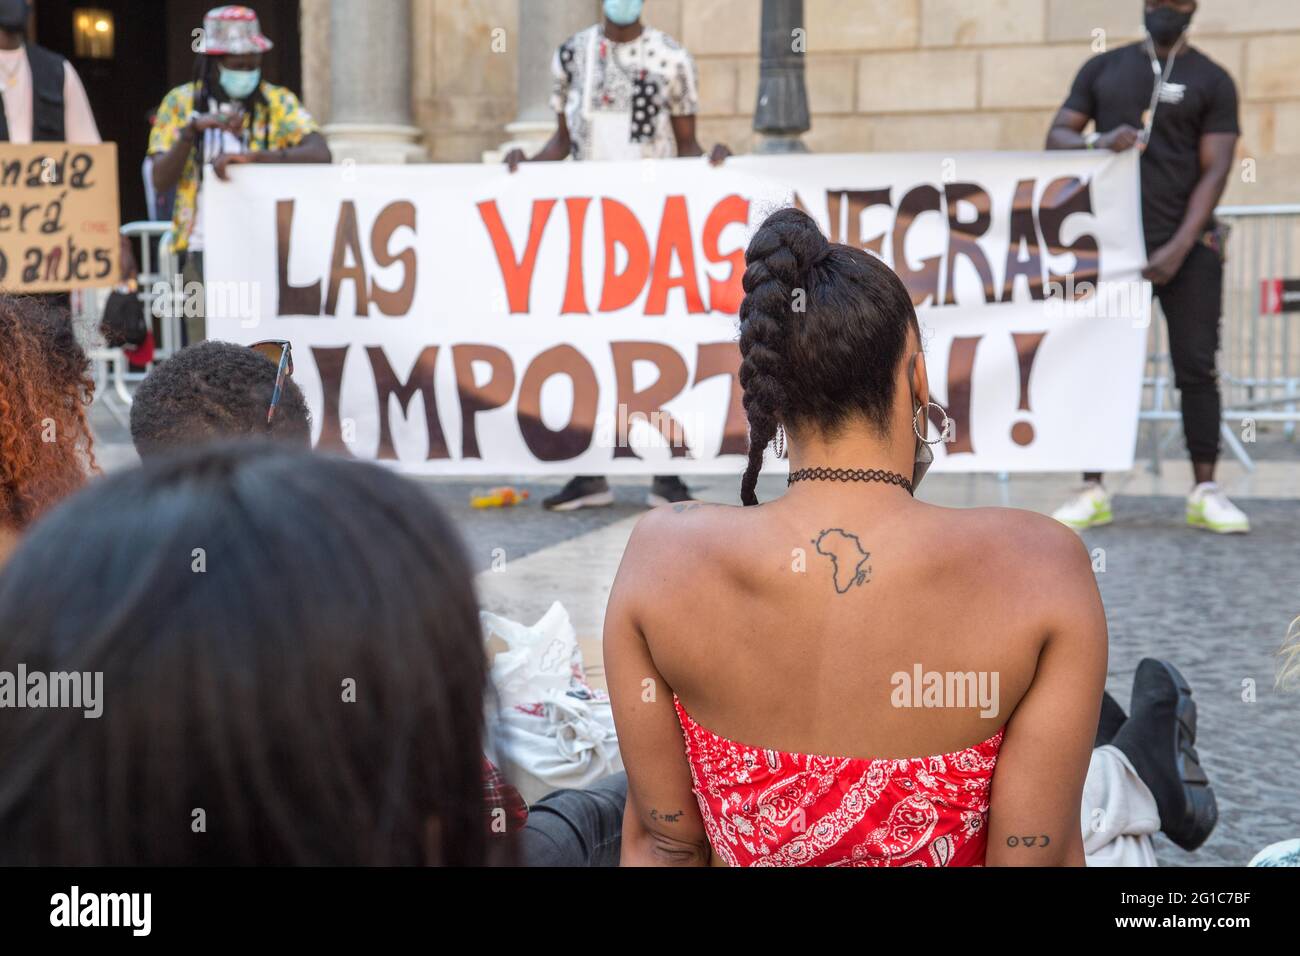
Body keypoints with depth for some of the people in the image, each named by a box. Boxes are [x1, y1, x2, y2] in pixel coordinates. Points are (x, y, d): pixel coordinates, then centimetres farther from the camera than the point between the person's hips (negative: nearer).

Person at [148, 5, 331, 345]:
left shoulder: (277, 101, 6)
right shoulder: (180, 102, 7)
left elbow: (319, 152, -11)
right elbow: (161, 181, -1)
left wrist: (251, 156, -24)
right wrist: (192, 129, -18)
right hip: (202, 249, 0)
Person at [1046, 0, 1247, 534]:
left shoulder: (1211, 81, 5)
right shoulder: (1103, 69, 12)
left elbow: (1214, 172, -2)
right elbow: (1056, 137, 10)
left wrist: (1178, 248, -14)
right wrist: (1098, 142, -14)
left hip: (1187, 245, -2)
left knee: (1196, 366, -5)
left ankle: (1205, 493, 0)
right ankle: (1093, 492, 2)